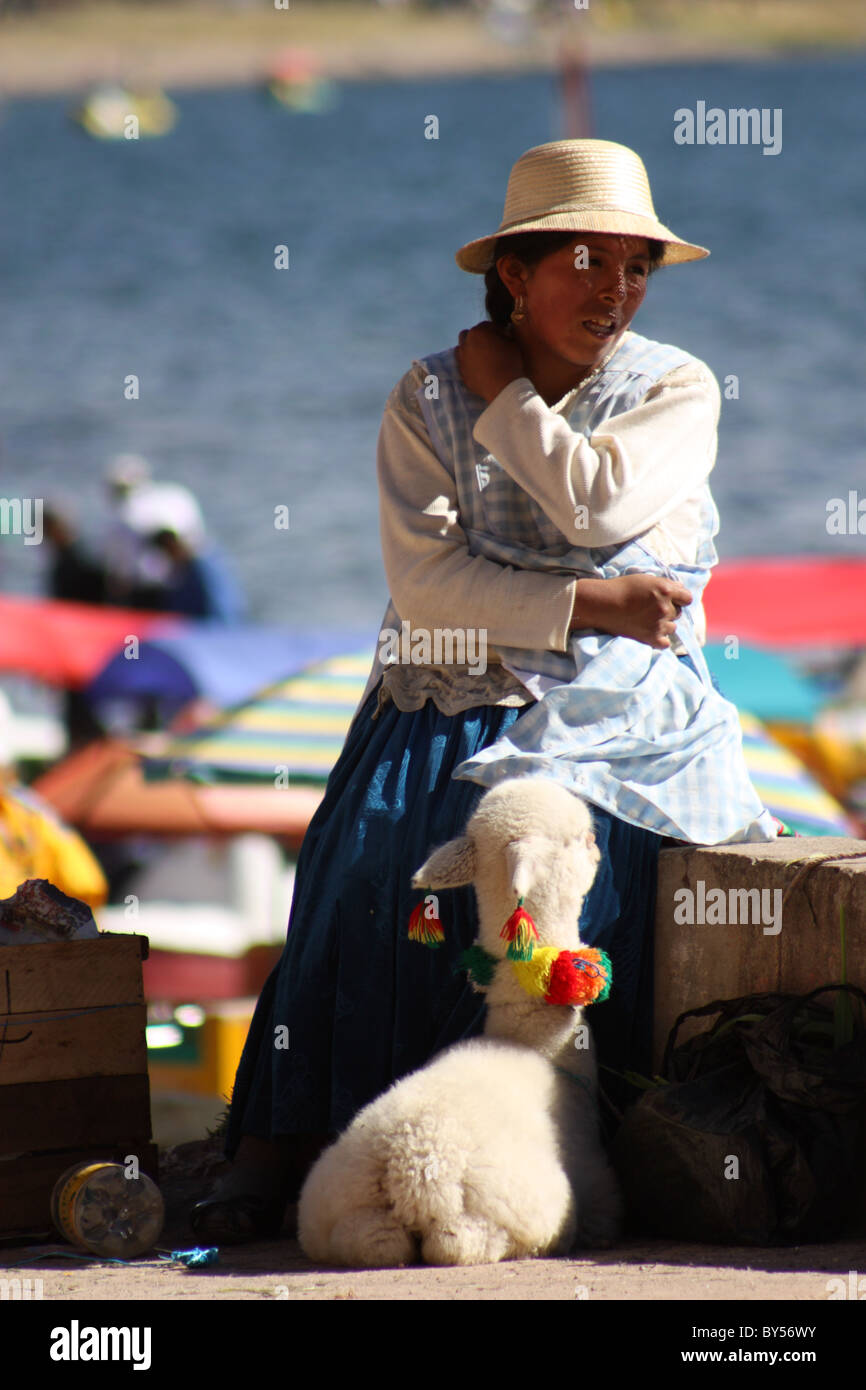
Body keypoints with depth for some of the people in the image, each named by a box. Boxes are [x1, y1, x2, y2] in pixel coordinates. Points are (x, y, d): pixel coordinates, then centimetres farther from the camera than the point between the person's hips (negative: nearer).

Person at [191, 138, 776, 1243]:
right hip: (455, 697, 1)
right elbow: (426, 584, -6)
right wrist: (593, 605, -13)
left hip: (622, 716, 0)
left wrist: (501, 391, -1)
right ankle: (283, 1134, -26)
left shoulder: (678, 389, 7)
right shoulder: (428, 399, 7)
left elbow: (596, 503, -12)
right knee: (380, 836, -27)